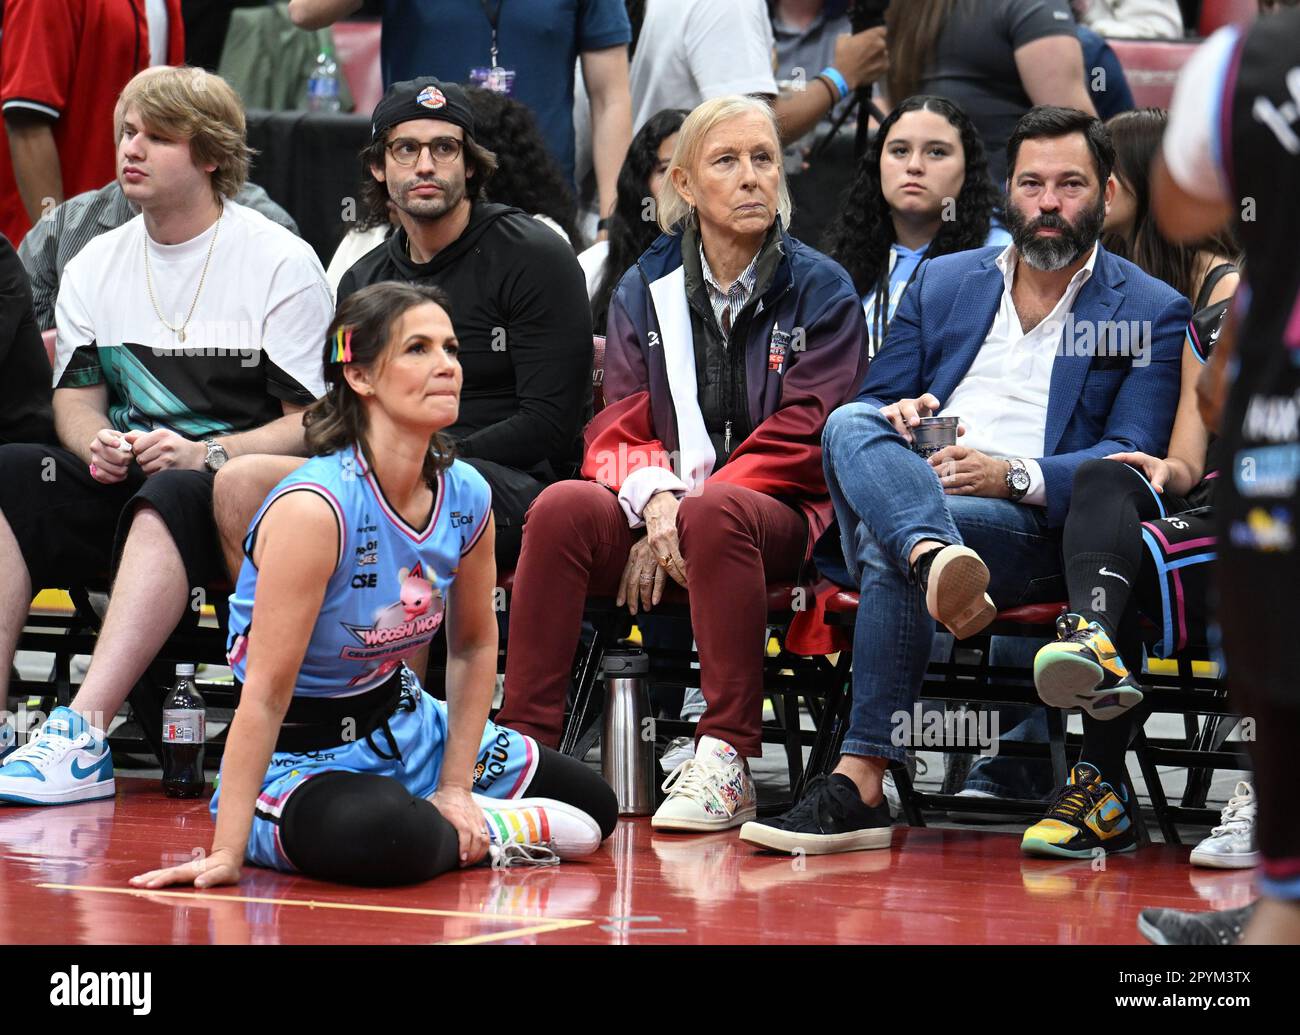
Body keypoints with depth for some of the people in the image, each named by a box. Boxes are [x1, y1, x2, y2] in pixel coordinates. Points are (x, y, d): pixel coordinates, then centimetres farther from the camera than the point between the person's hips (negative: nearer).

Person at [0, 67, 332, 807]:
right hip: (126, 485, 5)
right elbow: (77, 397, 16)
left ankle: (82, 737, -49)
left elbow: (316, 420, -4)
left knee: (173, 497, -39)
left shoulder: (281, 262, -1)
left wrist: (209, 455, -19)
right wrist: (96, 442, -8)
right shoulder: (95, 266, 16)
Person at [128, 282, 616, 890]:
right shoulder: (315, 507, -28)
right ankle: (481, 836, -7)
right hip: (297, 756, -7)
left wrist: (456, 787, 2)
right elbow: (265, 694, -29)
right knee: (392, 838, -39)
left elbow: (473, 644, 11)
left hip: (402, 724, 8)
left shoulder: (466, 497, -6)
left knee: (593, 805, 9)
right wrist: (226, 852, -30)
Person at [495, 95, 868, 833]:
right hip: (656, 517, 3)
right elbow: (619, 430, 7)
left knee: (713, 513, -38)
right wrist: (655, 500, -17)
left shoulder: (821, 291, 5)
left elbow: (797, 440, -4)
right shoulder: (647, 289, 14)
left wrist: (685, 513, -16)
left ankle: (727, 763, -37)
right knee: (561, 509, -28)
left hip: (776, 515, -3)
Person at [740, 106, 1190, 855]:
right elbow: (880, 396, 23)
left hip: (1033, 524, -4)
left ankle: (862, 785, -40)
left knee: (886, 546, -35)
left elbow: (1131, 459, 1)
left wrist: (1015, 477, -16)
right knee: (852, 424, -30)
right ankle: (939, 565, -59)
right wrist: (897, 415, -4)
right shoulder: (944, 281, 24)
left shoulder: (1152, 313, 11)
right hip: (908, 493, 4)